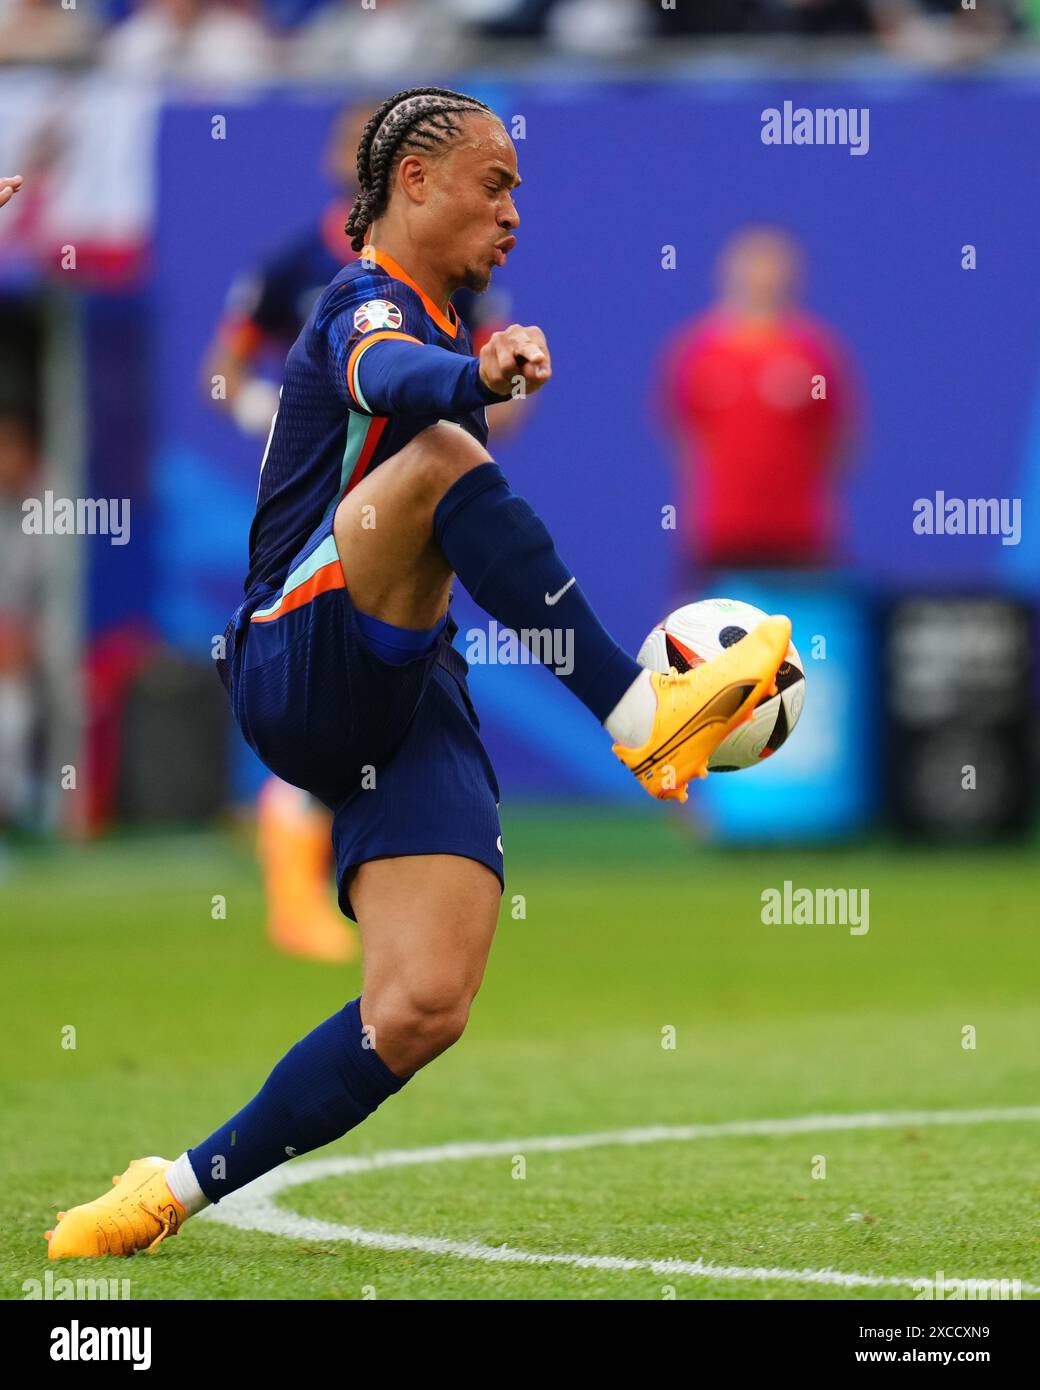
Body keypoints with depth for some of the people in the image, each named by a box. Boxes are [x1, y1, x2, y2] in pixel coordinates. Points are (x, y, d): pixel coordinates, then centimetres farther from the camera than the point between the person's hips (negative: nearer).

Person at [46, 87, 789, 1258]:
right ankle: (641, 715, -39)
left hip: (407, 706, 8)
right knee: (438, 459, -33)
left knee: (422, 1009, -12)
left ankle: (180, 1190, -1)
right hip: (296, 671, -8)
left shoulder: (431, 325, 25)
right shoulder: (369, 301, -4)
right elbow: (383, 373, -30)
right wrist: (479, 377, -51)